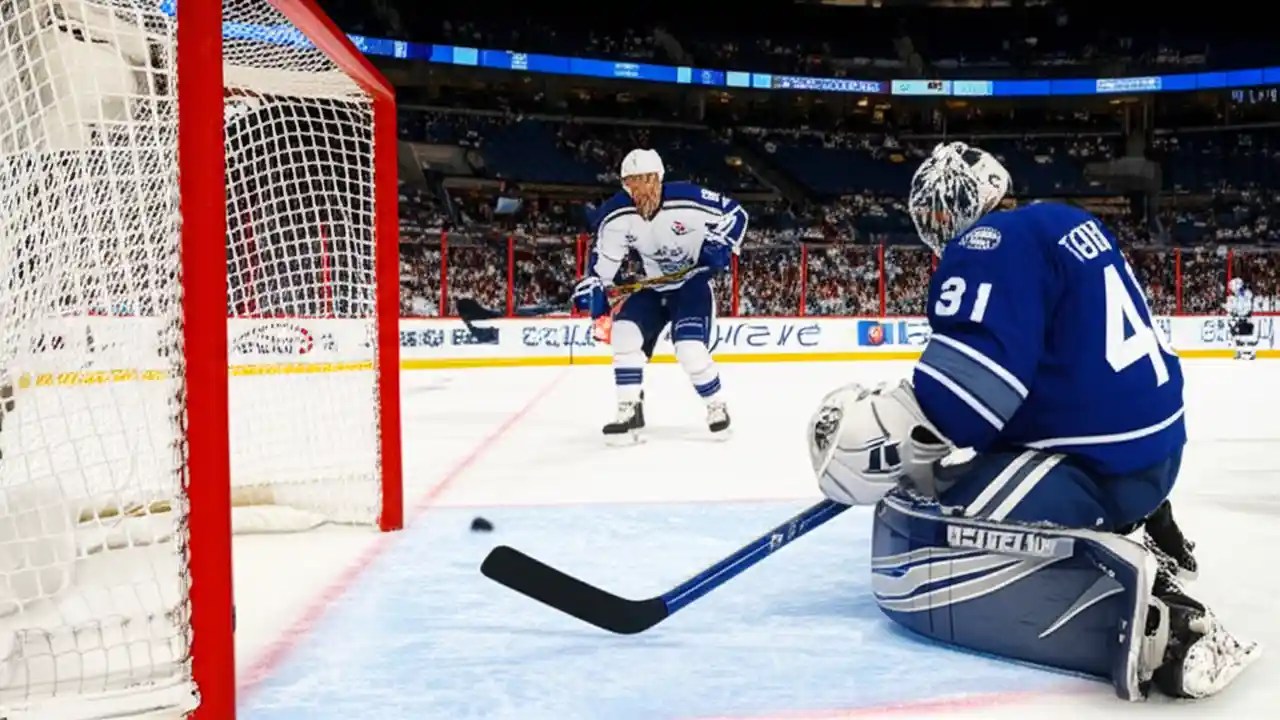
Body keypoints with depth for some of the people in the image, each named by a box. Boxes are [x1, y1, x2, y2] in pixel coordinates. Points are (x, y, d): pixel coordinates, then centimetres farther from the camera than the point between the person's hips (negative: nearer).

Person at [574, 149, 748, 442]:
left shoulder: (688, 200, -24)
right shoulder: (616, 215, -13)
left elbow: (734, 212, -11)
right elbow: (604, 254, 1)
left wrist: (720, 244, -22)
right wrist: (593, 285, -9)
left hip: (693, 283, -4)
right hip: (654, 287, 4)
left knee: (690, 349, -21)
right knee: (625, 333, -16)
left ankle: (717, 405, 5)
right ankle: (629, 410, -5)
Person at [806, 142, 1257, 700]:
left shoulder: (990, 245, -12)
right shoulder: (1065, 223, 16)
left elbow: (977, 372, -25)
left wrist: (887, 431, -19)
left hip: (1095, 462, -10)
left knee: (910, 569, -19)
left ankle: (1135, 612, -30)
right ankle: (1142, 524, 20)